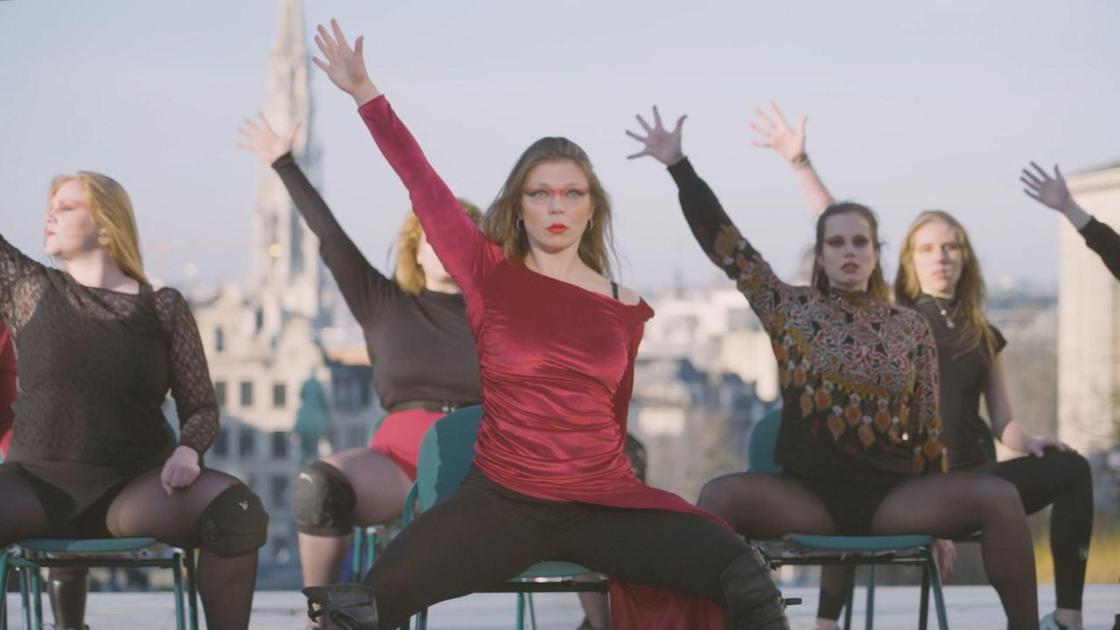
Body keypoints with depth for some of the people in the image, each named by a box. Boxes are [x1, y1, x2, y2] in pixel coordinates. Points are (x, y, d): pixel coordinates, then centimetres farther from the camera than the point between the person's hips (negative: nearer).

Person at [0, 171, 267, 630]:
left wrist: (188, 451, -15)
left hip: (135, 485, 0)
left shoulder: (163, 308, 6)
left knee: (238, 510, -29)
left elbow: (201, 406, 6)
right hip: (38, 484, 0)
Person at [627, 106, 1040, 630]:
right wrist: (678, 165, -2)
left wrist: (942, 516, 7)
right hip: (807, 493, -1)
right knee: (720, 497, -32)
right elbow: (721, 239, 3)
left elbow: (927, 428, 11)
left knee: (999, 497, -25)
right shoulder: (791, 309, 7)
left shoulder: (912, 329, 9)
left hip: (893, 494, 1)